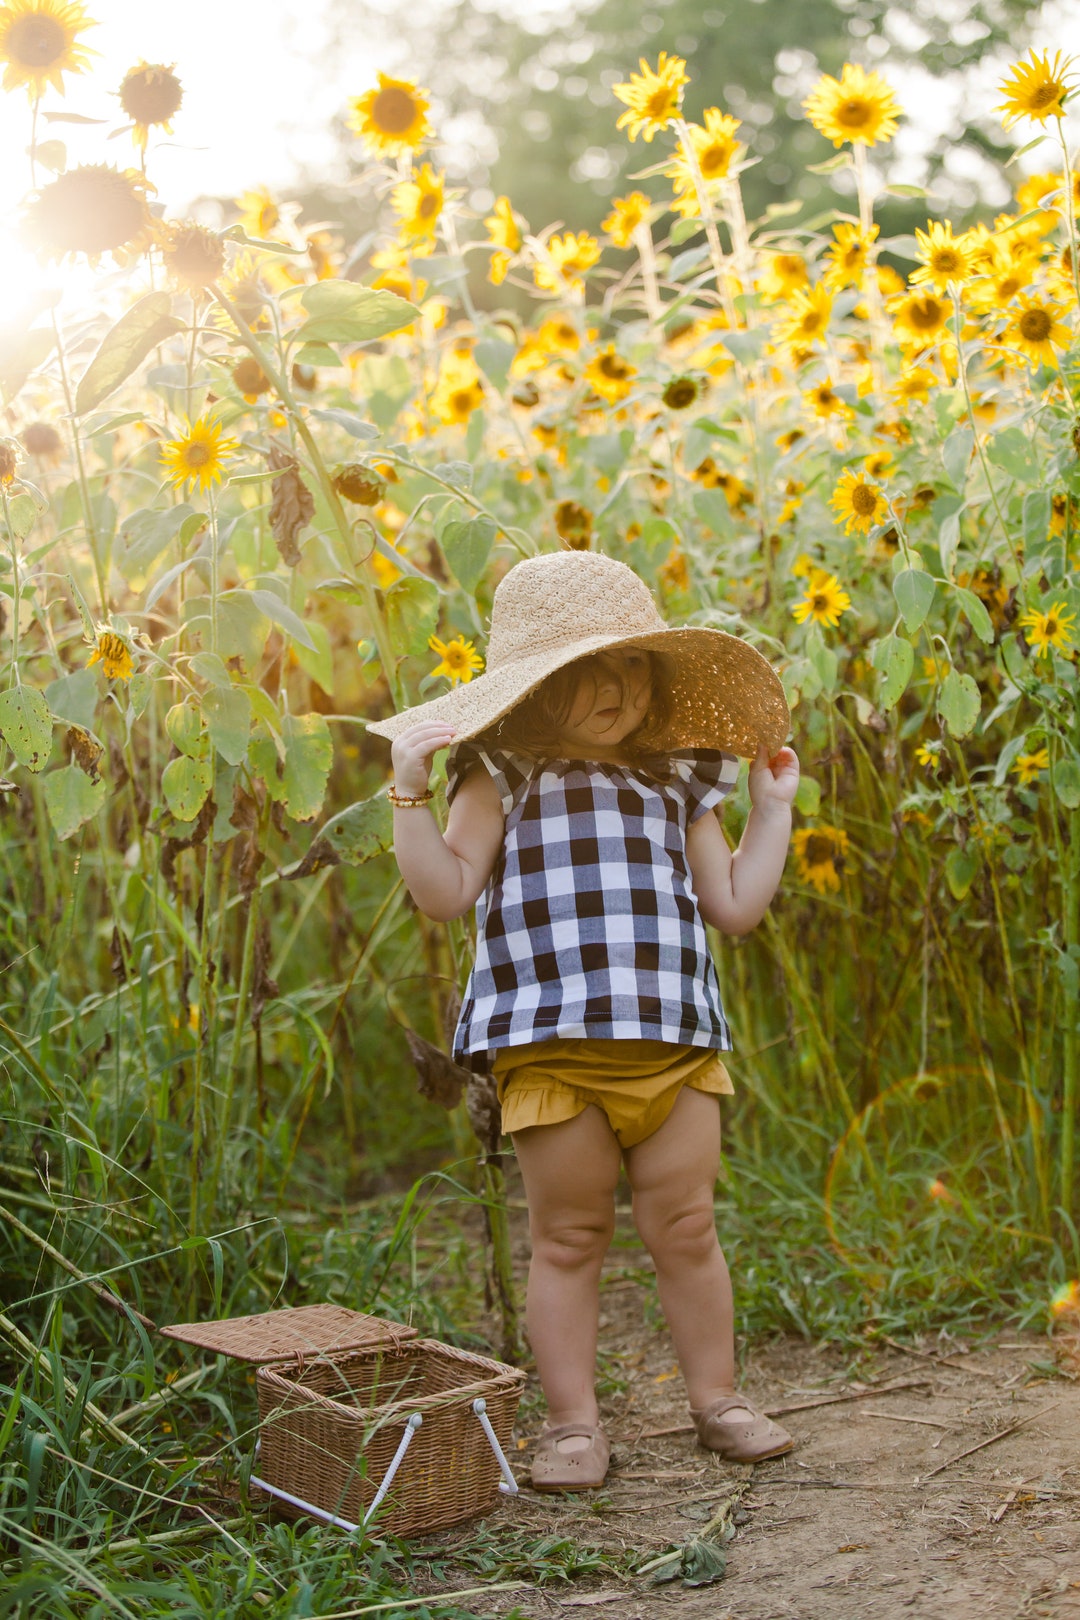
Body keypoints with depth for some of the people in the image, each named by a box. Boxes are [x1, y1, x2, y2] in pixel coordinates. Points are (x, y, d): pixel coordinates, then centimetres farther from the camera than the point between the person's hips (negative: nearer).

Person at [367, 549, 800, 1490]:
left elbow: (736, 906, 20)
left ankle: (717, 1397, 24)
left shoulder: (678, 786, 18)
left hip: (675, 1045, 3)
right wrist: (411, 791, -10)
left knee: (686, 1230, 7)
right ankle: (573, 1421, 16)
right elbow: (445, 892, -3)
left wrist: (773, 807, 22)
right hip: (552, 1049, -3)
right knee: (569, 1239, 5)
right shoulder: (505, 778, 5)